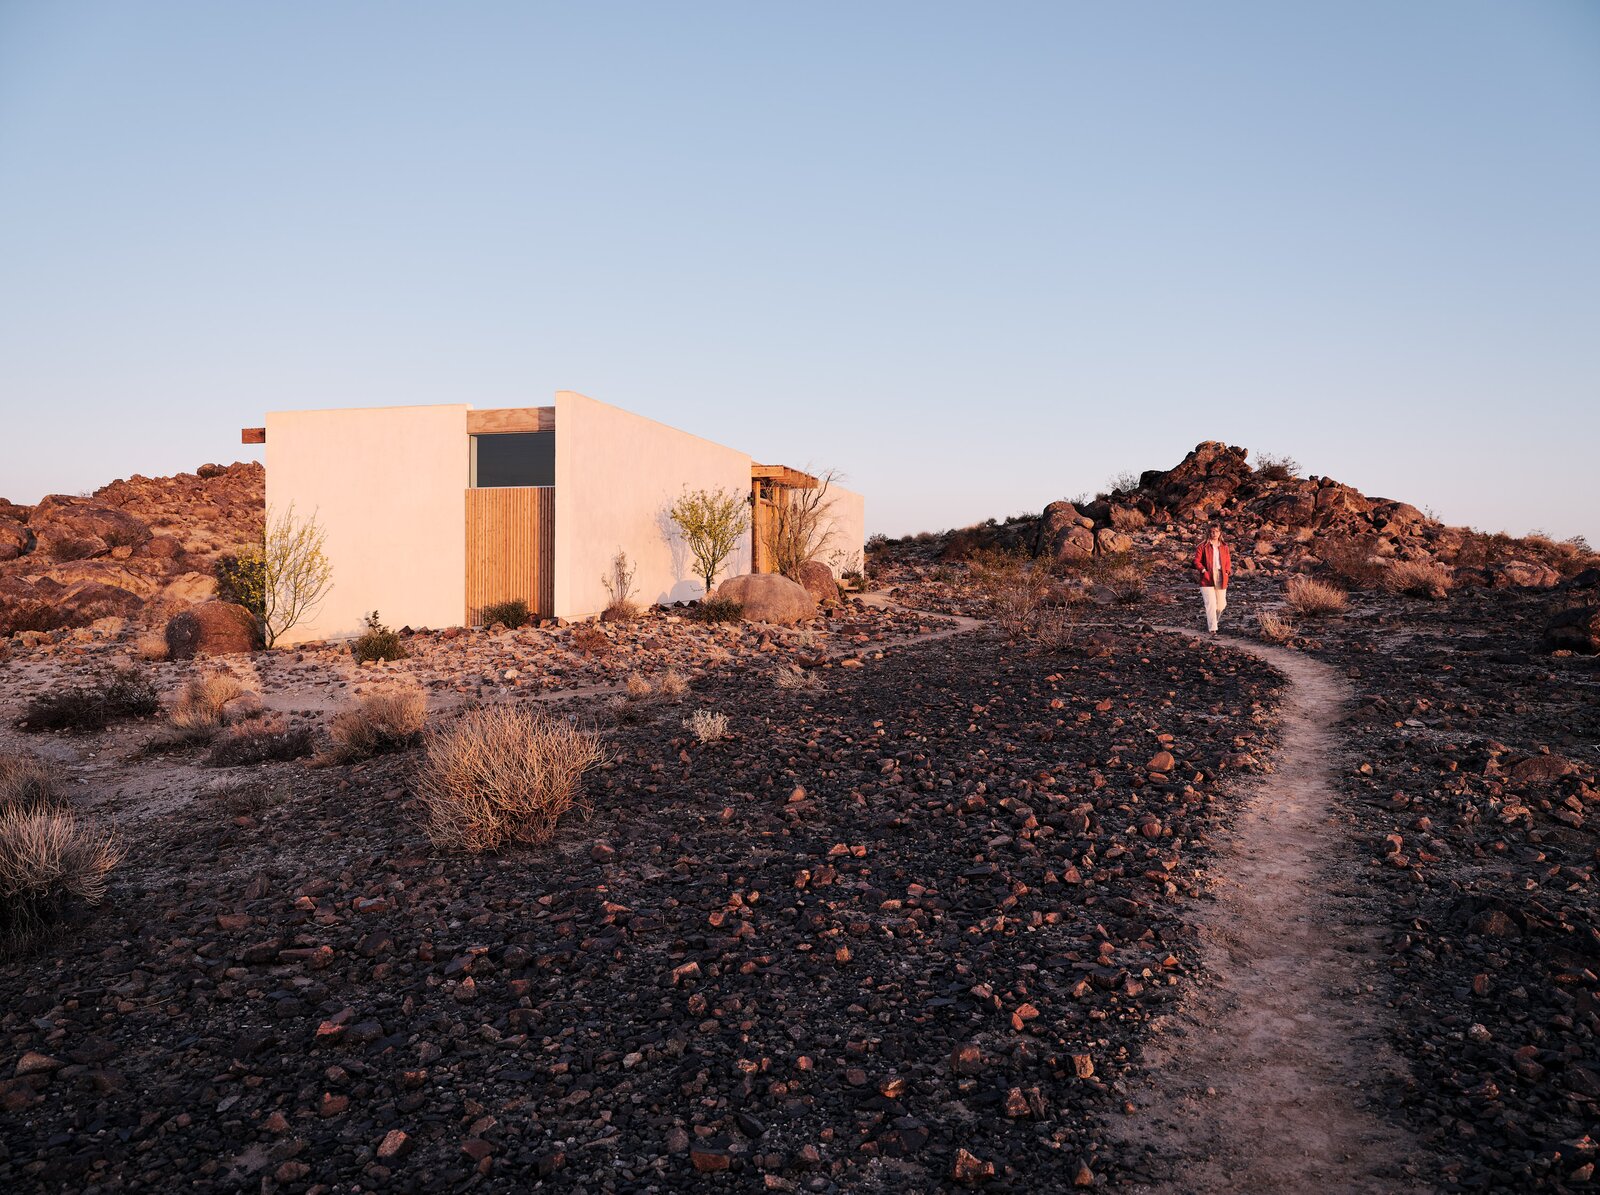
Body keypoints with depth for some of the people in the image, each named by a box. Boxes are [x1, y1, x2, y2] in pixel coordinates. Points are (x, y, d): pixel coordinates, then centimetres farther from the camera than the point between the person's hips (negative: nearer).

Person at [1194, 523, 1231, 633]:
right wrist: (1203, 570, -17)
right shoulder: (1203, 545, -2)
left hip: (1221, 579, 4)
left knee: (1221, 605, 7)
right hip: (1207, 578, -4)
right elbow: (1197, 561, -3)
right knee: (1211, 604, -11)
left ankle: (1210, 620, 34)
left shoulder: (1224, 547, 10)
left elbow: (1228, 561, 18)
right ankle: (1212, 628, -10)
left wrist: (1227, 571, 1)